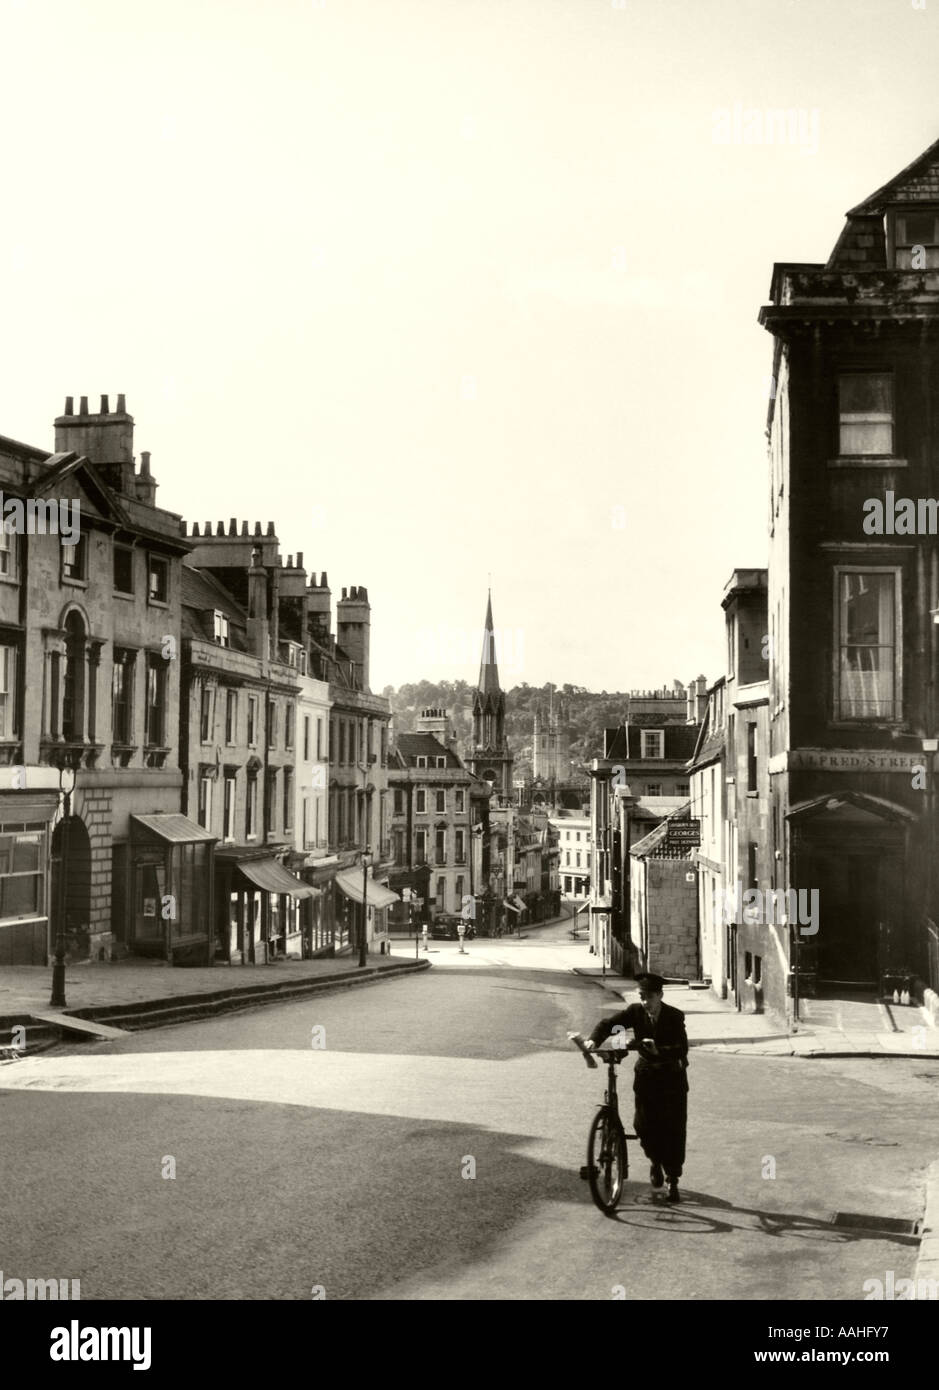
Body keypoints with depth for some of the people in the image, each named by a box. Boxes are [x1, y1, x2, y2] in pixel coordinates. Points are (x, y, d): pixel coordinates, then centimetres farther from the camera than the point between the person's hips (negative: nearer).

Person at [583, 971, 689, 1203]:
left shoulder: (674, 1017, -16)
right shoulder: (635, 1012, -8)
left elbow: (682, 1049, -26)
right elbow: (609, 1023, -18)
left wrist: (659, 1050, -42)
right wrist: (594, 1040, -38)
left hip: (672, 1076, -2)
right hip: (646, 1074, 2)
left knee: (674, 1129, -4)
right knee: (644, 1125, -6)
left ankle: (673, 1181, 8)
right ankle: (656, 1162, 25)